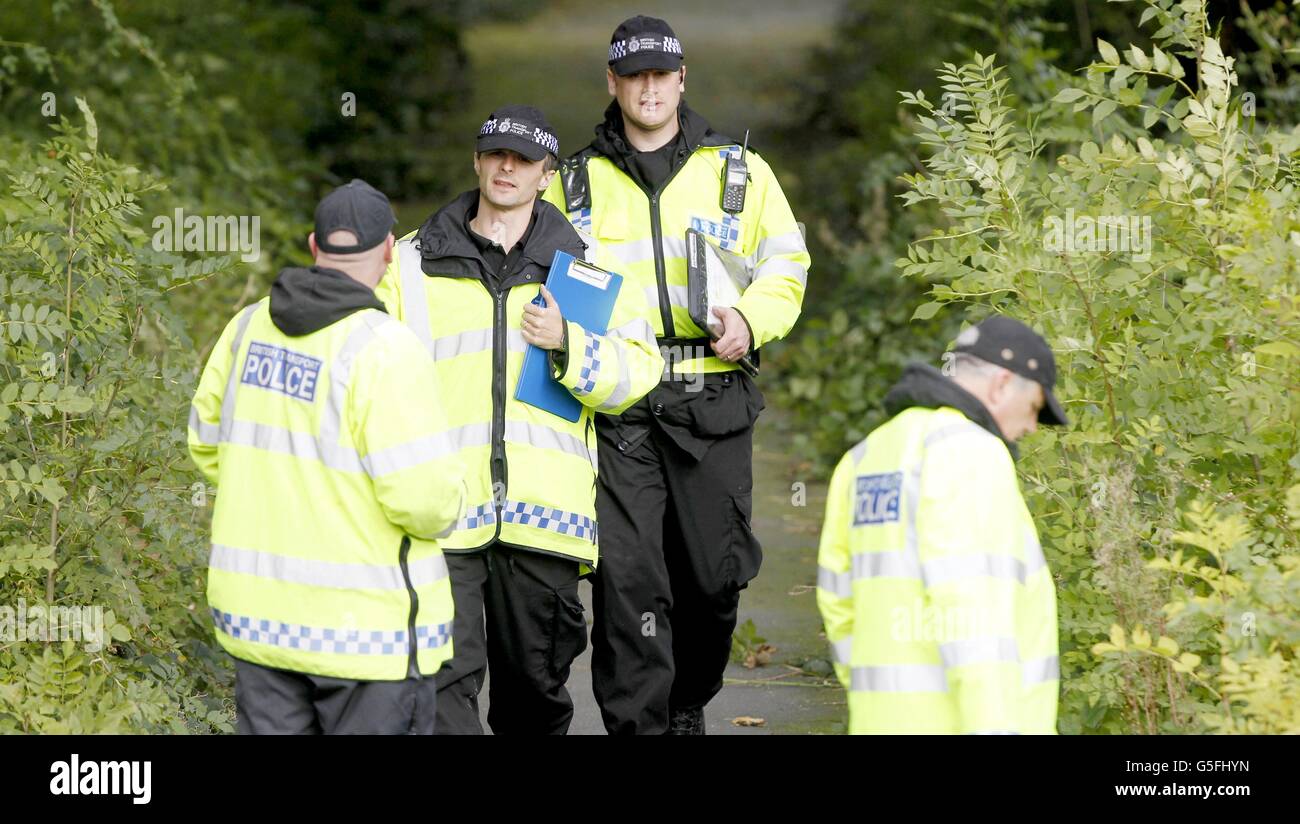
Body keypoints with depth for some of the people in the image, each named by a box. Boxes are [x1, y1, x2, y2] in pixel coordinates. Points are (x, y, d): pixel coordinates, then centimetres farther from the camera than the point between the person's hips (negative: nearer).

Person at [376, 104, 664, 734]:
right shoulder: (412, 264, 11)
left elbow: (639, 373, 5)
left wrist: (568, 345, -12)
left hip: (543, 514, 1)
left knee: (535, 683, 11)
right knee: (446, 681, -13)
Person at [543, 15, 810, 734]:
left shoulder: (738, 169, 9)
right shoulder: (577, 182, 11)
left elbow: (786, 263, 12)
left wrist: (752, 320, -7)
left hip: (710, 403, 1)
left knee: (714, 573, 6)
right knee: (627, 577, -10)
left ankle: (687, 706, 27)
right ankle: (637, 723, -6)